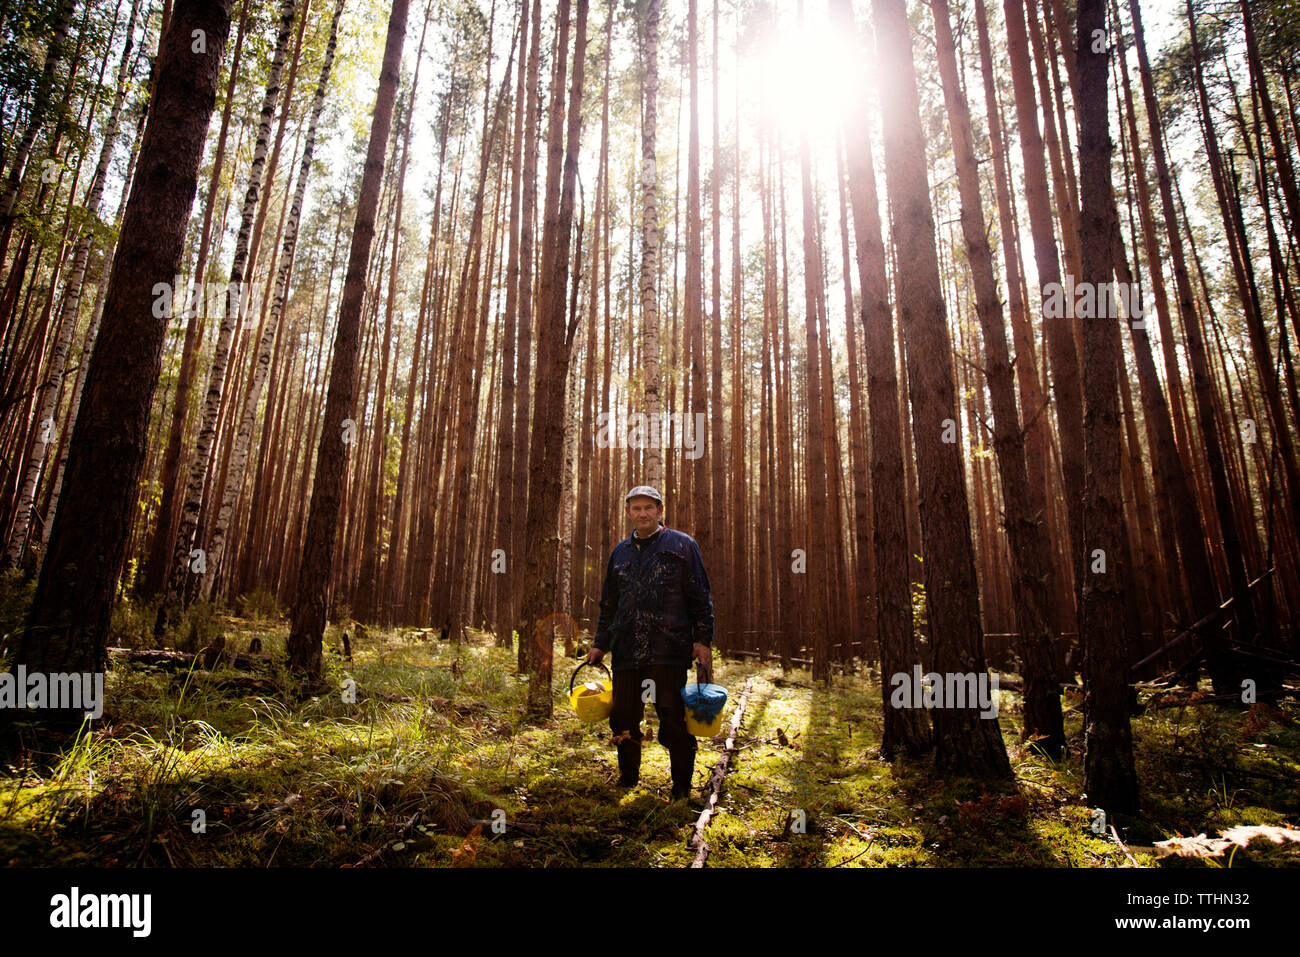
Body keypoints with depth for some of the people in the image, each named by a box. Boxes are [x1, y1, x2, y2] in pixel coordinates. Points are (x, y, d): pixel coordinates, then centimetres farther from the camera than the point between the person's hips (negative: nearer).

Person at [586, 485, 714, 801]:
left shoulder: (682, 545, 4)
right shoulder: (620, 552, 17)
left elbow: (700, 597, 2)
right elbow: (608, 603, 23)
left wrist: (703, 639, -6)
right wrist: (599, 644, 19)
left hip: (669, 648, -4)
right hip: (626, 650, 5)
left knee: (674, 720, -1)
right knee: (623, 717, 10)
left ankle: (682, 787, 16)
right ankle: (627, 778, 30)